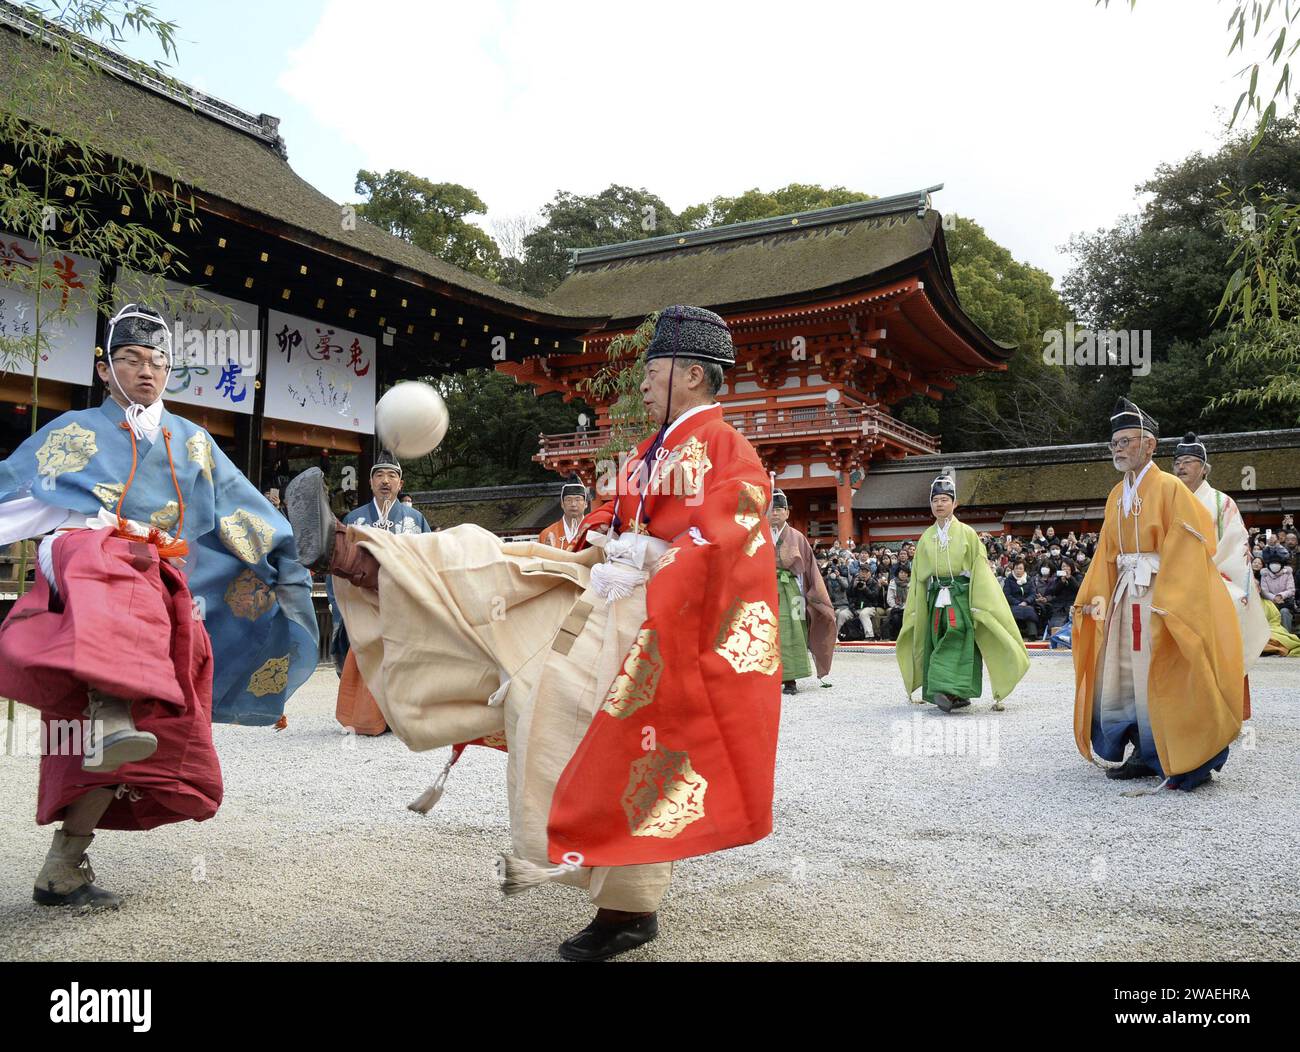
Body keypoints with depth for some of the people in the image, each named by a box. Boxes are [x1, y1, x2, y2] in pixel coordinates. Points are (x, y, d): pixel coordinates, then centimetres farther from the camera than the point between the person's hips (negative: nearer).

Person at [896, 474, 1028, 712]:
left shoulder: (966, 533, 2)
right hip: (935, 597, 4)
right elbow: (919, 576, 13)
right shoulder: (926, 538, 12)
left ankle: (950, 689, -27)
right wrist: (916, 608, 8)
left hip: (961, 595, -4)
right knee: (939, 642, 1)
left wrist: (979, 604, -9)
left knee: (957, 635, -20)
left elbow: (980, 568, -2)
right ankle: (957, 694, 6)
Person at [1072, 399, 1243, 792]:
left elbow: (1184, 550, -16)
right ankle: (1145, 754, 20)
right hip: (1125, 594, 7)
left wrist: (1163, 601, -23)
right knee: (1121, 672, 9)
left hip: (1161, 595, -7)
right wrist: (1099, 595, 2)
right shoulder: (1116, 495, 12)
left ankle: (1159, 757, 9)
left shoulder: (1169, 488, -10)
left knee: (1156, 676, -3)